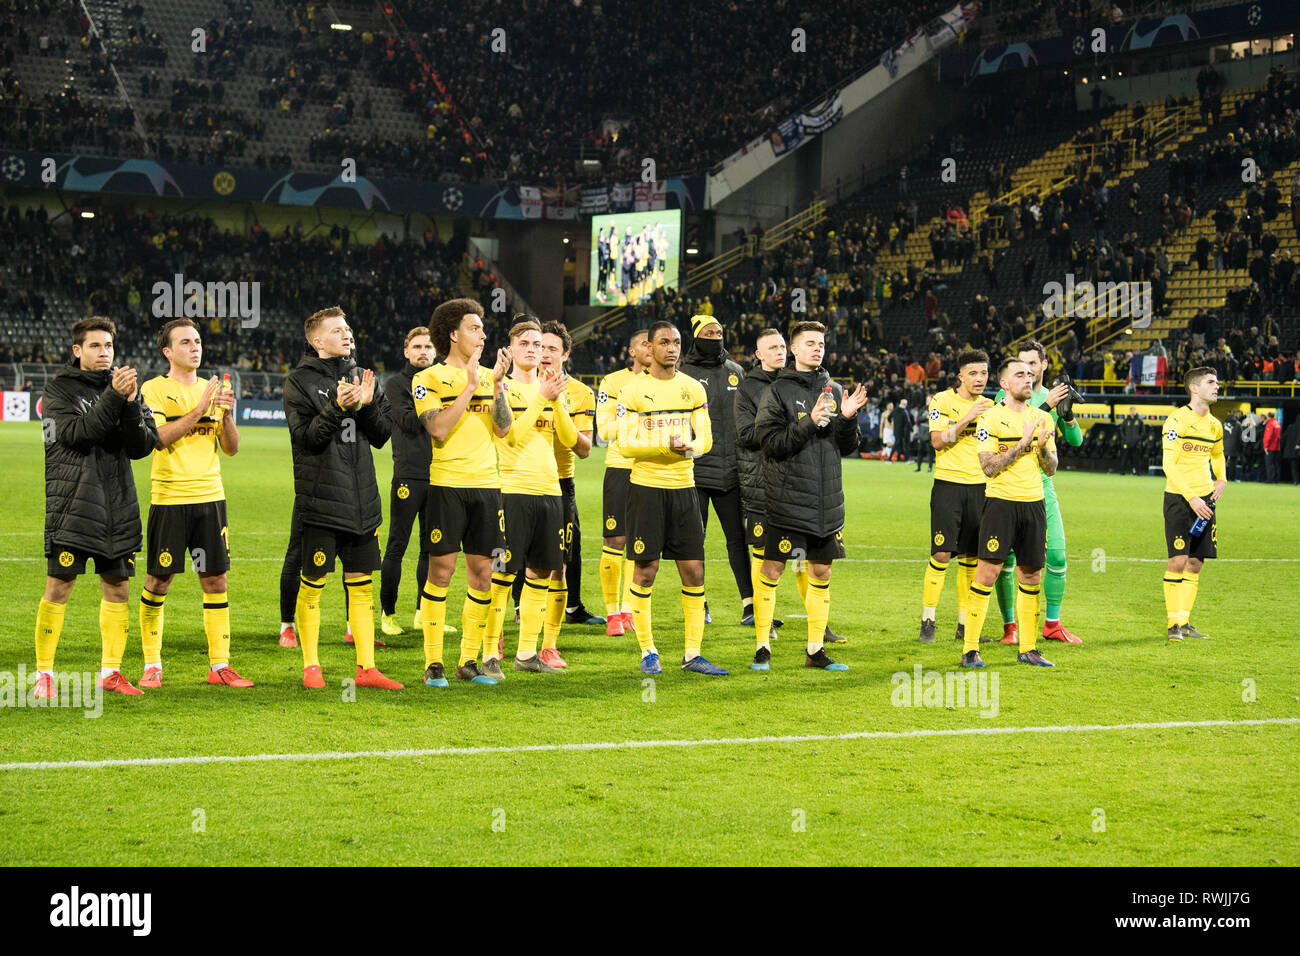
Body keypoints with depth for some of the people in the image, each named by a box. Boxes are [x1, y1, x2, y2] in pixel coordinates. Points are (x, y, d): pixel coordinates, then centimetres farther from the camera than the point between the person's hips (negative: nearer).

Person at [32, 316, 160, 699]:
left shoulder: (126, 386, 11)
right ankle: (44, 674, -1)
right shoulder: (60, 388, 0)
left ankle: (110, 672, 17)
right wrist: (112, 397, -22)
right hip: (71, 503, -5)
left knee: (117, 587, 7)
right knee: (59, 586, -8)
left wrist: (131, 405, -13)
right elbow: (76, 433, -16)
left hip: (118, 504, 5)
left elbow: (142, 446, 3)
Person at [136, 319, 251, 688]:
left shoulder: (210, 389, 14)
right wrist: (198, 411, -19)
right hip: (169, 498, -4)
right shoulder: (153, 389, -1)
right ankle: (152, 665, 10)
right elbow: (157, 437, -16)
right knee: (158, 581, -1)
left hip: (210, 496, 4)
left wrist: (227, 415, -7)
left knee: (215, 580, 2)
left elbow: (231, 448, 10)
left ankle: (220, 665, 6)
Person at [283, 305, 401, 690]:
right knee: (312, 584, 0)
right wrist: (337, 407, -22)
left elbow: (381, 435, 8)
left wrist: (367, 404, -9)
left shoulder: (361, 377, 13)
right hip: (320, 500, -5)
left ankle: (366, 667, 10)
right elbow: (304, 436, -12)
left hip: (362, 500, 5)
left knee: (361, 584, 6)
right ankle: (311, 666, 10)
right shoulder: (299, 381, -2)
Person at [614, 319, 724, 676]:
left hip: (683, 487, 4)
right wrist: (665, 447, -21)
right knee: (645, 570, -1)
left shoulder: (693, 388, 9)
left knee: (694, 571, 1)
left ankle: (693, 653, 9)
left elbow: (705, 438, 9)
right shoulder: (633, 390, -3)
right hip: (646, 486, -4)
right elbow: (625, 445, -8)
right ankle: (648, 652, 10)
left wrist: (690, 448, -13)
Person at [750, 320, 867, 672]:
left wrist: (847, 418, -6)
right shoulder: (778, 391, -3)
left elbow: (847, 447, 12)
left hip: (827, 501, 5)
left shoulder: (834, 390, 12)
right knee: (771, 570, -3)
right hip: (786, 500, -5)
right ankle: (763, 648, 6)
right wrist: (809, 422, -20)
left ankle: (816, 649, 16)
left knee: (821, 574, 8)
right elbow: (770, 442, -12)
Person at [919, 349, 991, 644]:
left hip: (979, 486, 5)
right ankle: (928, 623, -1)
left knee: (970, 558, 6)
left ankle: (964, 625, 12)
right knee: (941, 554, -9)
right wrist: (967, 418, -20)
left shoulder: (989, 406, 12)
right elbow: (937, 440, -13)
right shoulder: (942, 401, -3)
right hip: (948, 484, -5)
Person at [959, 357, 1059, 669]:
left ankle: (1028, 648, 16)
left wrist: (1043, 447, -9)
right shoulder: (990, 418, -4)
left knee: (1031, 576, 7)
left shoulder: (1043, 419, 11)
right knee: (988, 571, -9)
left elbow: (1051, 469, 11)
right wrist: (1022, 443, -16)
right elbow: (989, 467, -12)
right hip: (1001, 502, -5)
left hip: (1034, 502, 5)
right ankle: (970, 649, -3)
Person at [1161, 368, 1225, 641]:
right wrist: (1191, 498, -20)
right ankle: (1173, 624, -4)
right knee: (1178, 560, -10)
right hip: (1179, 498, -6)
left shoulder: (1214, 425, 12)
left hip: (1205, 500, 6)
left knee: (1196, 562, 6)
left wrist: (1221, 479, 12)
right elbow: (1169, 465, -14)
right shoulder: (1177, 420, -10)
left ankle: (1185, 621, 14)